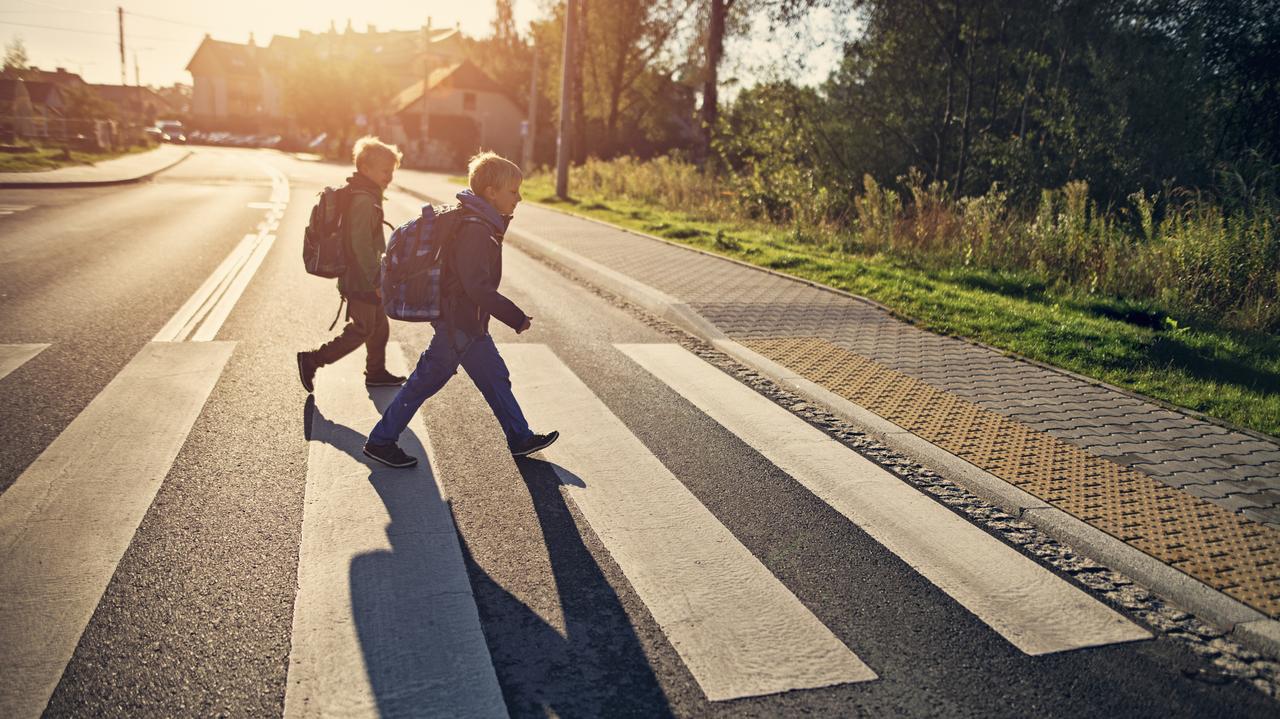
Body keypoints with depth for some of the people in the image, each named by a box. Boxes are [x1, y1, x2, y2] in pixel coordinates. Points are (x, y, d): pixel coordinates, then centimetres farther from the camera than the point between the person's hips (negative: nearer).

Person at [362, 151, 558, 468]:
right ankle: (380, 441, 16)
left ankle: (520, 439, 28)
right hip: (459, 325, -10)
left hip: (469, 323, 10)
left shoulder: (480, 223, 8)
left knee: (496, 378, 16)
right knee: (425, 382, 2)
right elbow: (479, 288, -28)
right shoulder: (475, 231, -24)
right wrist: (517, 318, -22)